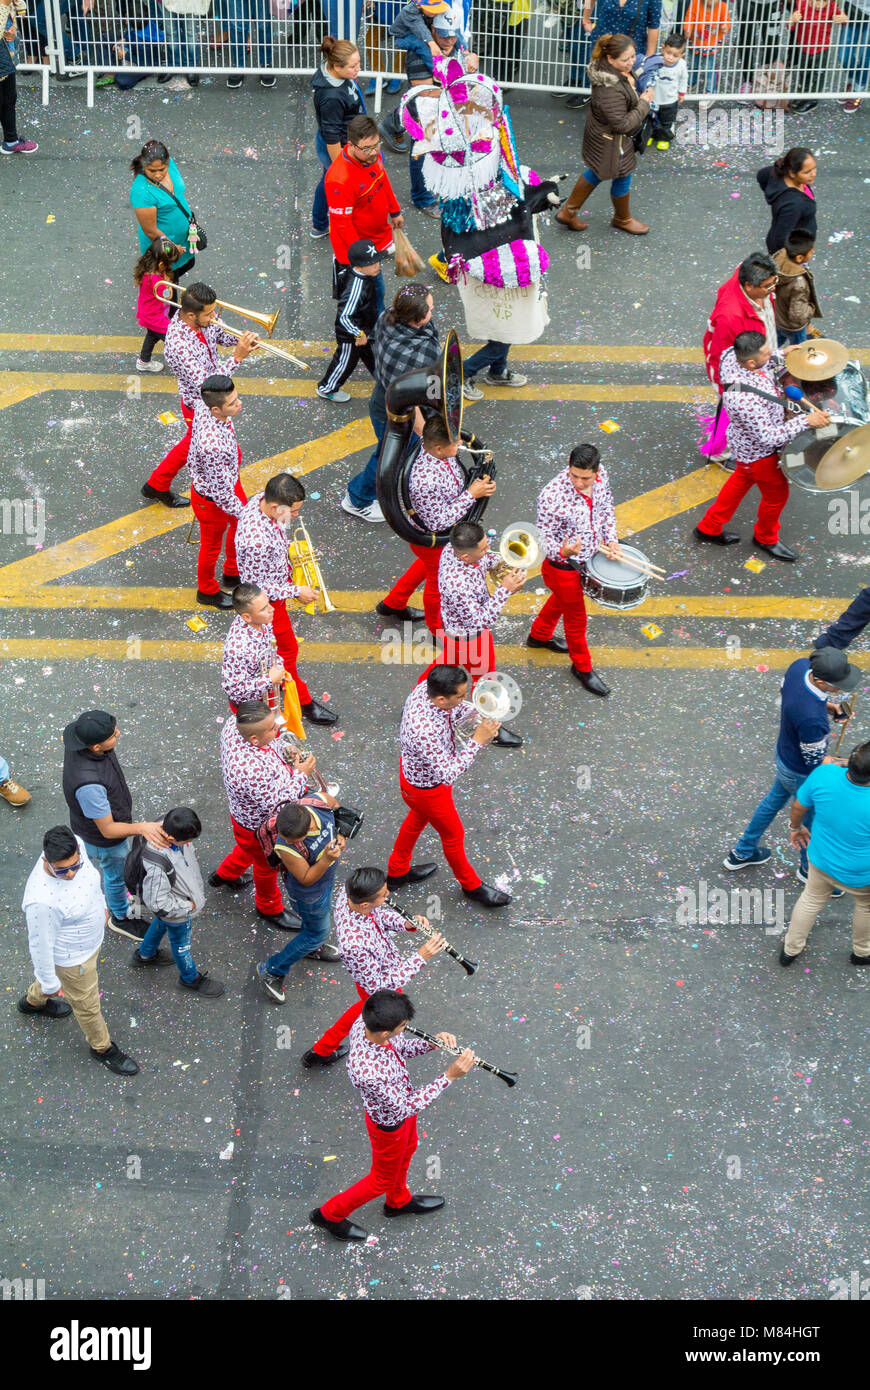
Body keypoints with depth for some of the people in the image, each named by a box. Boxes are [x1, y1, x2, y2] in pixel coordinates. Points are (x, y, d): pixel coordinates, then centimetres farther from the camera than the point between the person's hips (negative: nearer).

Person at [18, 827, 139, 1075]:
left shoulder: (76, 844, -26)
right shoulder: (42, 901, -45)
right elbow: (41, 945, -28)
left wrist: (101, 904, 16)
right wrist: (50, 983, -13)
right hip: (73, 957, -7)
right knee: (87, 1005, 21)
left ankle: (33, 1001, 67)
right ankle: (102, 1048, 50)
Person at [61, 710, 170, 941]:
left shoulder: (80, 740, -25)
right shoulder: (89, 783, -48)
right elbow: (107, 830, -34)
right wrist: (142, 827, -47)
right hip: (104, 840, -7)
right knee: (117, 875, 23)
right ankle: (121, 917, 52)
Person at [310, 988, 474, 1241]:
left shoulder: (365, 1023, -25)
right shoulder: (366, 1072, -47)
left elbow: (401, 1048, -3)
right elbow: (405, 1107, -33)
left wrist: (431, 1043, -21)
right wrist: (449, 1076, -36)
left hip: (403, 1099, 7)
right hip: (389, 1125, -7)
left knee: (407, 1151, 34)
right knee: (384, 1180, 21)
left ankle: (398, 1202, 64)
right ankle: (330, 1215, 44)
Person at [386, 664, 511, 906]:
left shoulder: (425, 688, -22)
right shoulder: (424, 730, -46)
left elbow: (452, 713, 1)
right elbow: (448, 775, -38)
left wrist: (475, 709, -19)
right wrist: (477, 741, -38)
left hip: (413, 768, 8)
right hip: (426, 790, -7)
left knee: (418, 818, 33)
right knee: (453, 834, 20)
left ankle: (397, 871, 58)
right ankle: (470, 885, 48)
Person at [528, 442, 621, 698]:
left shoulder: (601, 476, -18)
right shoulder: (552, 497, -37)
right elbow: (544, 538, -25)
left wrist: (611, 539, -6)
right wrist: (563, 552, -45)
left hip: (590, 556, 6)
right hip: (563, 565, -6)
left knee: (562, 599, 33)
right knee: (576, 618, 16)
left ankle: (539, 636, 61)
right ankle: (582, 667, 42)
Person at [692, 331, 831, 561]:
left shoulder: (732, 355, -20)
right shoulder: (745, 399, -44)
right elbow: (769, 437, -36)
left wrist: (782, 358, -8)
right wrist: (806, 421, -37)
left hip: (746, 443, 8)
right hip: (759, 453, -8)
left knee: (741, 481, 32)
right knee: (777, 494, 19)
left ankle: (709, 528, 50)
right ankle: (765, 538, 48)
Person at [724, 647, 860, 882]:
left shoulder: (800, 665, -22)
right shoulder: (812, 719, -44)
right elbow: (816, 762, -26)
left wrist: (827, 703, -7)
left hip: (783, 754, 8)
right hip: (801, 774, -8)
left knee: (775, 799, 32)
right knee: (813, 819, 21)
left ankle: (742, 853, 54)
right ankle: (809, 870, 51)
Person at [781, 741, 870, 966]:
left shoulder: (824, 775, -29)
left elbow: (799, 806, -9)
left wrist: (796, 827, 13)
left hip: (821, 860, 3)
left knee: (812, 899, 31)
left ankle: (790, 950, 50)